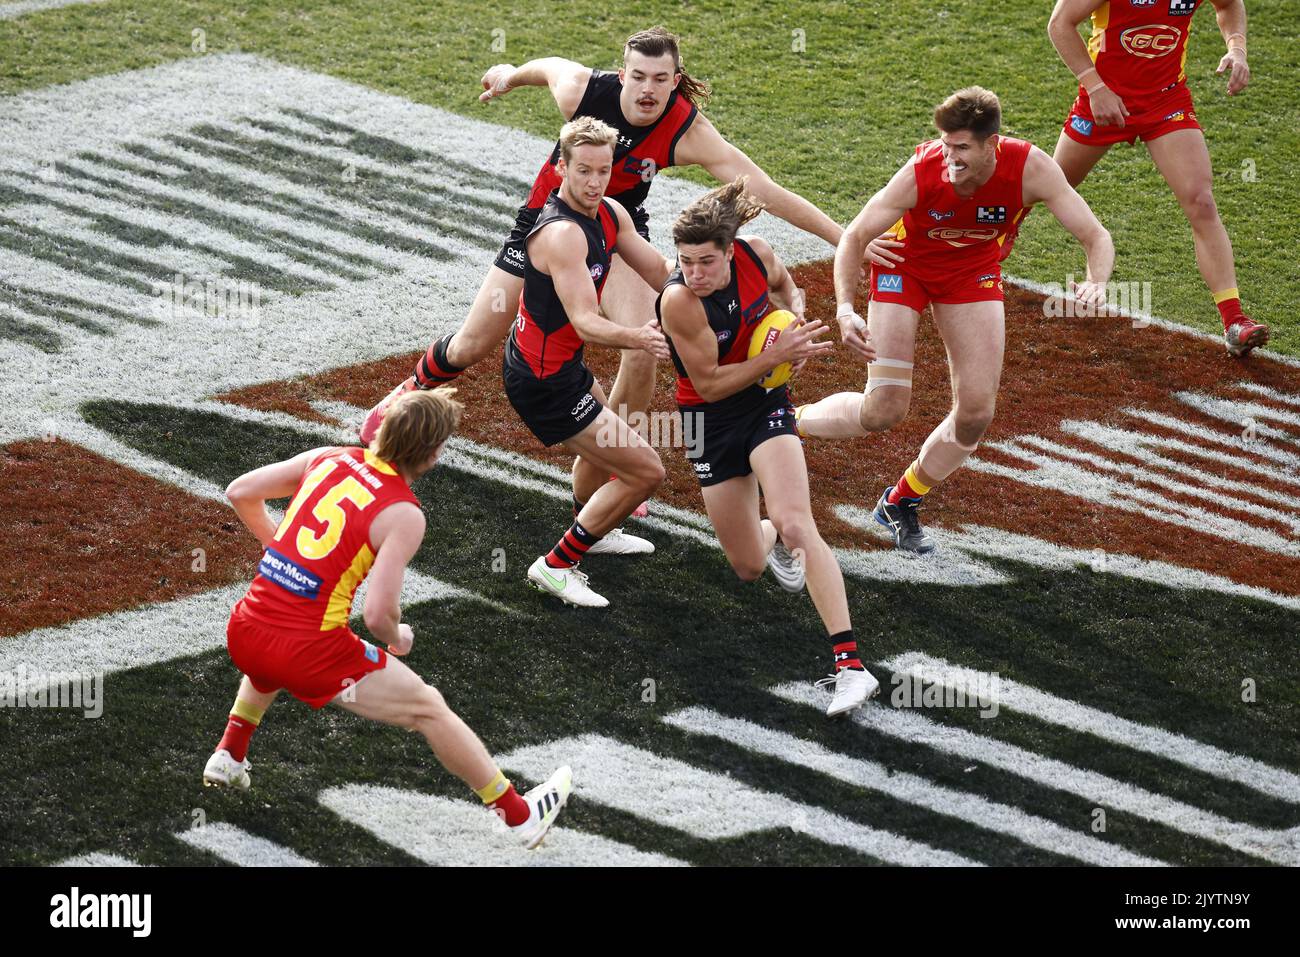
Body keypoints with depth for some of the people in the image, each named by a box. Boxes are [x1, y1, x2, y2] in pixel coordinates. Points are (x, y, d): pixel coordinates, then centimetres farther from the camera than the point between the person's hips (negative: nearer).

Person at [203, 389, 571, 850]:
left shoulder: (328, 459, 5)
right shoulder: (404, 514, -12)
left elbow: (240, 492, 12)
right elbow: (378, 614, -18)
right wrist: (398, 640, 5)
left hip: (243, 634, 6)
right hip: (311, 653, -6)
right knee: (429, 709, 10)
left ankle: (229, 756, 39)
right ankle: (521, 815, 18)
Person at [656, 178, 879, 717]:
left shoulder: (755, 254, -16)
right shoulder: (679, 300, -28)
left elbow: (783, 284, 11)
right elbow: (710, 384, -20)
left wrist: (795, 319, -7)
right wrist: (777, 355, -26)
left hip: (765, 403, 1)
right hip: (711, 421, -1)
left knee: (795, 524, -22)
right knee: (748, 567, 8)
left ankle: (849, 665, -25)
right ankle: (773, 538, 49)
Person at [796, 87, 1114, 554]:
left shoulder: (1030, 168, -31)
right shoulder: (921, 173, -34)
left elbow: (1096, 237, -25)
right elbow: (855, 236, -22)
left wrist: (1096, 282, -48)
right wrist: (845, 308, -37)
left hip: (973, 271, 3)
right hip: (904, 266, -3)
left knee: (976, 414, -4)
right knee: (883, 409, -14)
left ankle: (900, 502, 21)